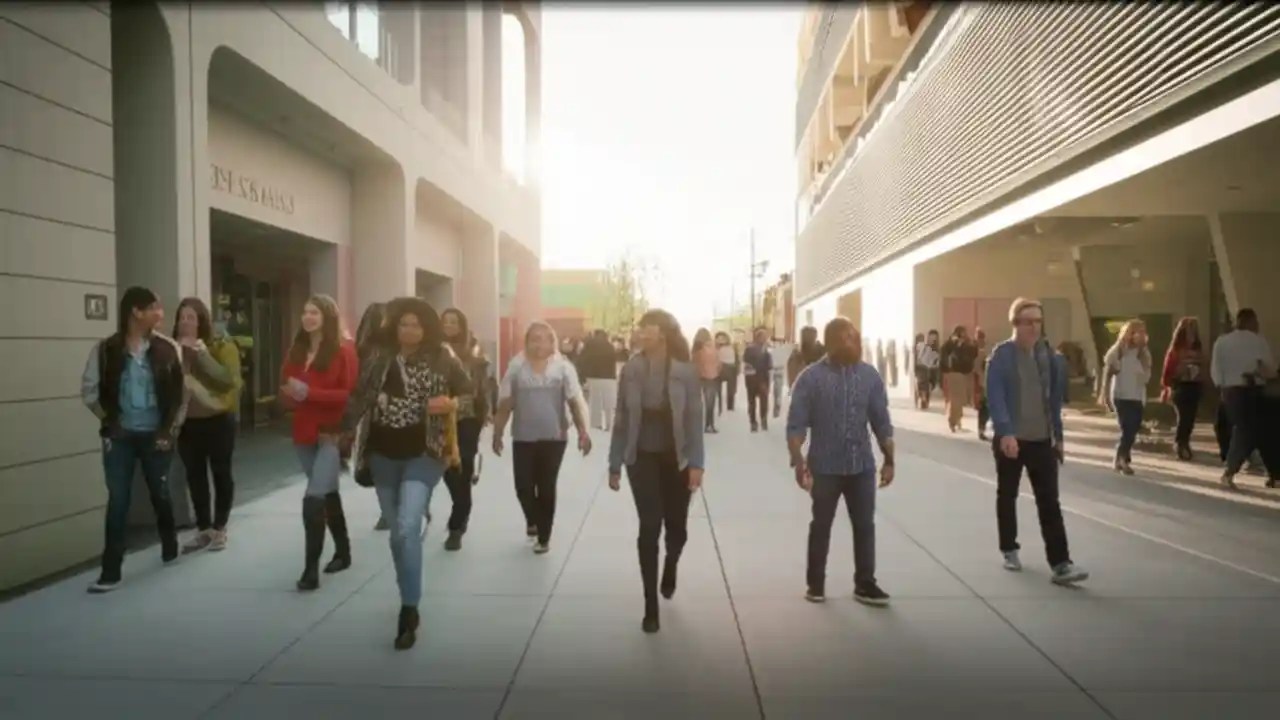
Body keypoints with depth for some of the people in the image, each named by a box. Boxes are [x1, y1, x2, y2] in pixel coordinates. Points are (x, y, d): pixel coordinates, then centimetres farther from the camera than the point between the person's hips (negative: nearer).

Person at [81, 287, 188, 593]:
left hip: (155, 436, 1)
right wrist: (109, 421, -1)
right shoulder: (106, 350, -6)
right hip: (120, 437, -1)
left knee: (160, 494, 13)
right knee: (118, 501, -1)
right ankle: (111, 571, 5)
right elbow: (89, 390, 4)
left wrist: (170, 429, -3)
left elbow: (181, 394, 1)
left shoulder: (168, 349, -3)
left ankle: (170, 547, 35)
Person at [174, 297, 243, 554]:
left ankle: (219, 529, 18)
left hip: (218, 420, -3)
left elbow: (229, 379, -20)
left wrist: (202, 354, -25)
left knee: (221, 474, 6)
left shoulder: (222, 345, -8)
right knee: (195, 476, 9)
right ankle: (203, 529, 21)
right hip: (188, 422, 3)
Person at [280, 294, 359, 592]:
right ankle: (343, 551, 33)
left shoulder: (344, 350, -9)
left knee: (313, 500, -14)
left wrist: (309, 392, -22)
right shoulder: (296, 350, 9)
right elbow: (285, 386, 18)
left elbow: (351, 394, -15)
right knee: (328, 494, 18)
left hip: (332, 434, -6)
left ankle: (311, 568, -7)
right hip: (304, 433, 6)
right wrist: (290, 394, -6)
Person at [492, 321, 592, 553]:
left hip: (554, 437, -1)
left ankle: (544, 537, 23)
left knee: (546, 488, 6)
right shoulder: (516, 367, 0)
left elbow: (575, 402, -4)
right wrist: (497, 434, 3)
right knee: (523, 486, 0)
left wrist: (583, 431, -12)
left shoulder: (563, 367, -2)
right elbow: (505, 404, 3)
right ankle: (533, 519, 32)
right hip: (523, 438, 1)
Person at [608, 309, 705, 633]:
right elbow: (622, 419, 0)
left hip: (676, 460, 0)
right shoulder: (631, 369, -4)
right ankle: (651, 605, 9)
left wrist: (696, 463, -15)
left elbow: (695, 420, -8)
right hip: (642, 459, 0)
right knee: (649, 527, -4)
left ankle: (669, 567, 45)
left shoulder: (685, 371, -9)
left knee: (676, 526, 9)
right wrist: (615, 463, 1)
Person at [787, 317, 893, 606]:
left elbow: (881, 421, 6)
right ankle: (815, 583, 23)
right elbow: (796, 425, -10)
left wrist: (889, 459, 4)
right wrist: (798, 461, -19)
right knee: (821, 525, 9)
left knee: (865, 525, 7)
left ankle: (865, 584, 20)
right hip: (824, 466, -3)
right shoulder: (811, 377, -9)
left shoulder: (870, 376, 1)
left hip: (862, 465, 3)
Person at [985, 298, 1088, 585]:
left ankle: (1060, 564, -1)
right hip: (1009, 438, -3)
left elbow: (1055, 398, 12)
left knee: (1050, 501, -1)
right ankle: (1009, 550, 28)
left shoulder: (1049, 355, 6)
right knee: (1007, 495, 12)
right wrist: (1005, 432, -29)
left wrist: (1058, 435, 12)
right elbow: (995, 396, -18)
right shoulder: (1001, 355, -10)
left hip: (1042, 439, 3)